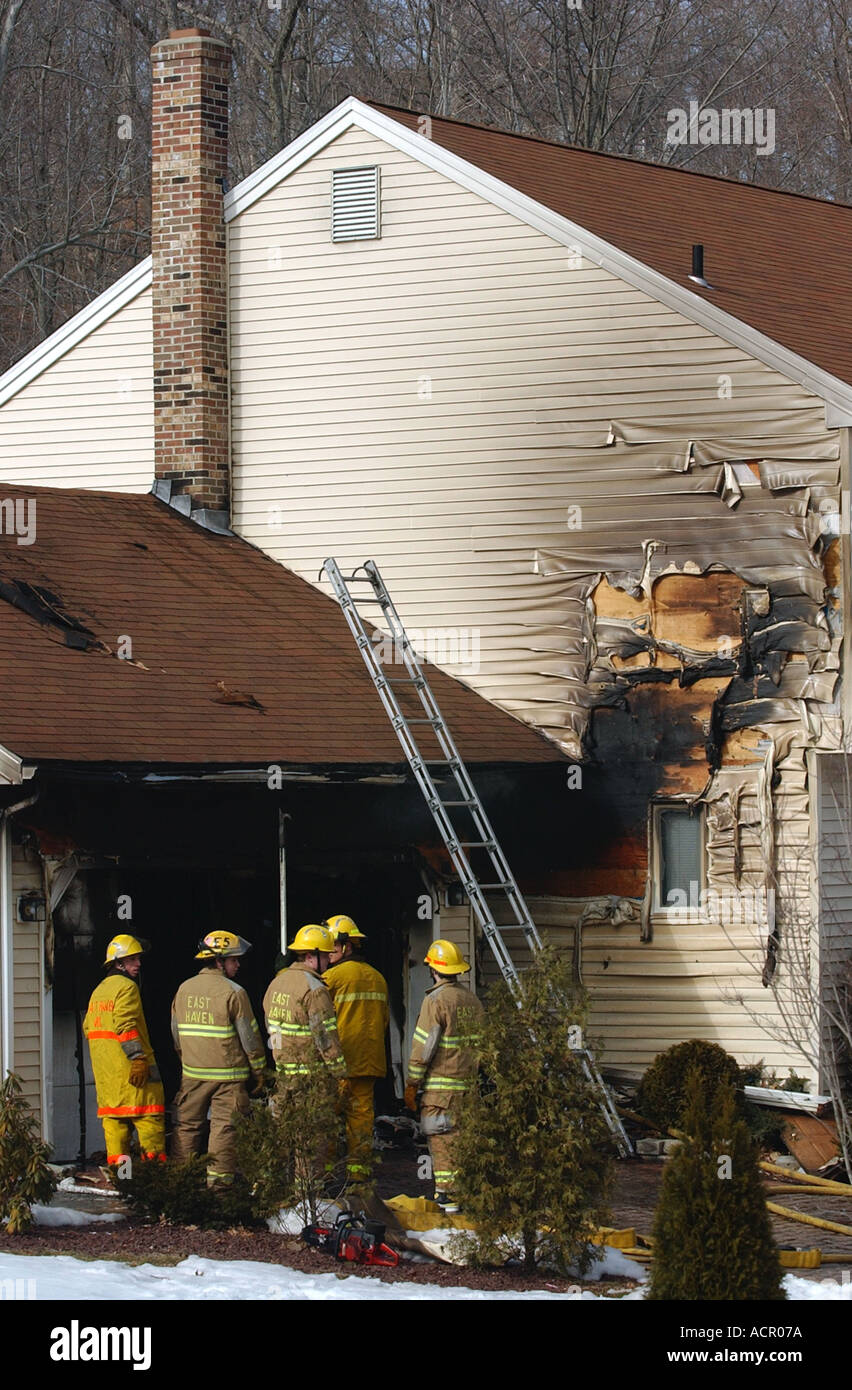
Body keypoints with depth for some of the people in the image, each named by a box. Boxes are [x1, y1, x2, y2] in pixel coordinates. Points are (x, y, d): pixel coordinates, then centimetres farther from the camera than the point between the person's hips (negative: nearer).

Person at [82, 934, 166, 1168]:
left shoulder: (99, 990, 19)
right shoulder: (126, 987, -10)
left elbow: (88, 1027, 21)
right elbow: (126, 1025, -19)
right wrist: (138, 1059, -21)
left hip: (104, 1068, 9)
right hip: (126, 1063, -9)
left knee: (114, 1115, 9)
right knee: (148, 1113, -6)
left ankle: (116, 1160, 6)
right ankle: (154, 1157, -9)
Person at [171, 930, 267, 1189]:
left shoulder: (184, 989, 6)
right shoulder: (234, 993, -11)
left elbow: (176, 1033, 13)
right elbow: (249, 1036, -8)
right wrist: (259, 1071, 2)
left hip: (192, 1073, 5)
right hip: (228, 1074, -5)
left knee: (188, 1124, 11)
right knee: (224, 1126, 0)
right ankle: (218, 1176, -1)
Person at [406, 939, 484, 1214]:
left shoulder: (436, 1000, -13)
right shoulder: (473, 1001, 11)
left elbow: (423, 1047, -14)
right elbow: (479, 1044, 17)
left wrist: (412, 1084, -7)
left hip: (440, 1084, -7)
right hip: (467, 1083, 7)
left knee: (441, 1139, -4)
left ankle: (447, 1194, -4)